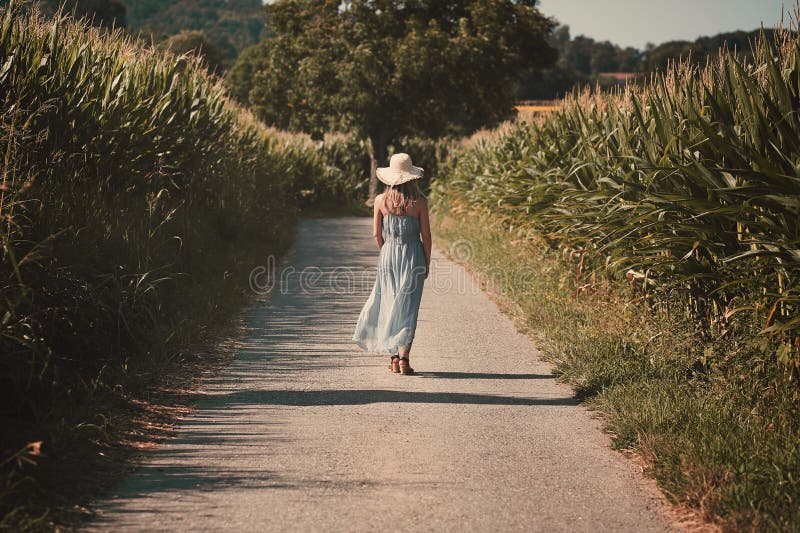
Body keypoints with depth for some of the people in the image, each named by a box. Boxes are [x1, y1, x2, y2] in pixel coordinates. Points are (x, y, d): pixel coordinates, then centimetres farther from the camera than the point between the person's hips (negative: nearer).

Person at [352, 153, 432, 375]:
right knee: (408, 306, 2)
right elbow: (426, 236, -4)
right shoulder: (419, 202, -6)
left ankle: (394, 358, 13)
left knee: (388, 304, 11)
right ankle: (403, 357, -7)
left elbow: (377, 234, 2)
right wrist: (427, 264, 6)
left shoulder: (381, 200, -2)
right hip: (413, 254, -2)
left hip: (388, 254, 2)